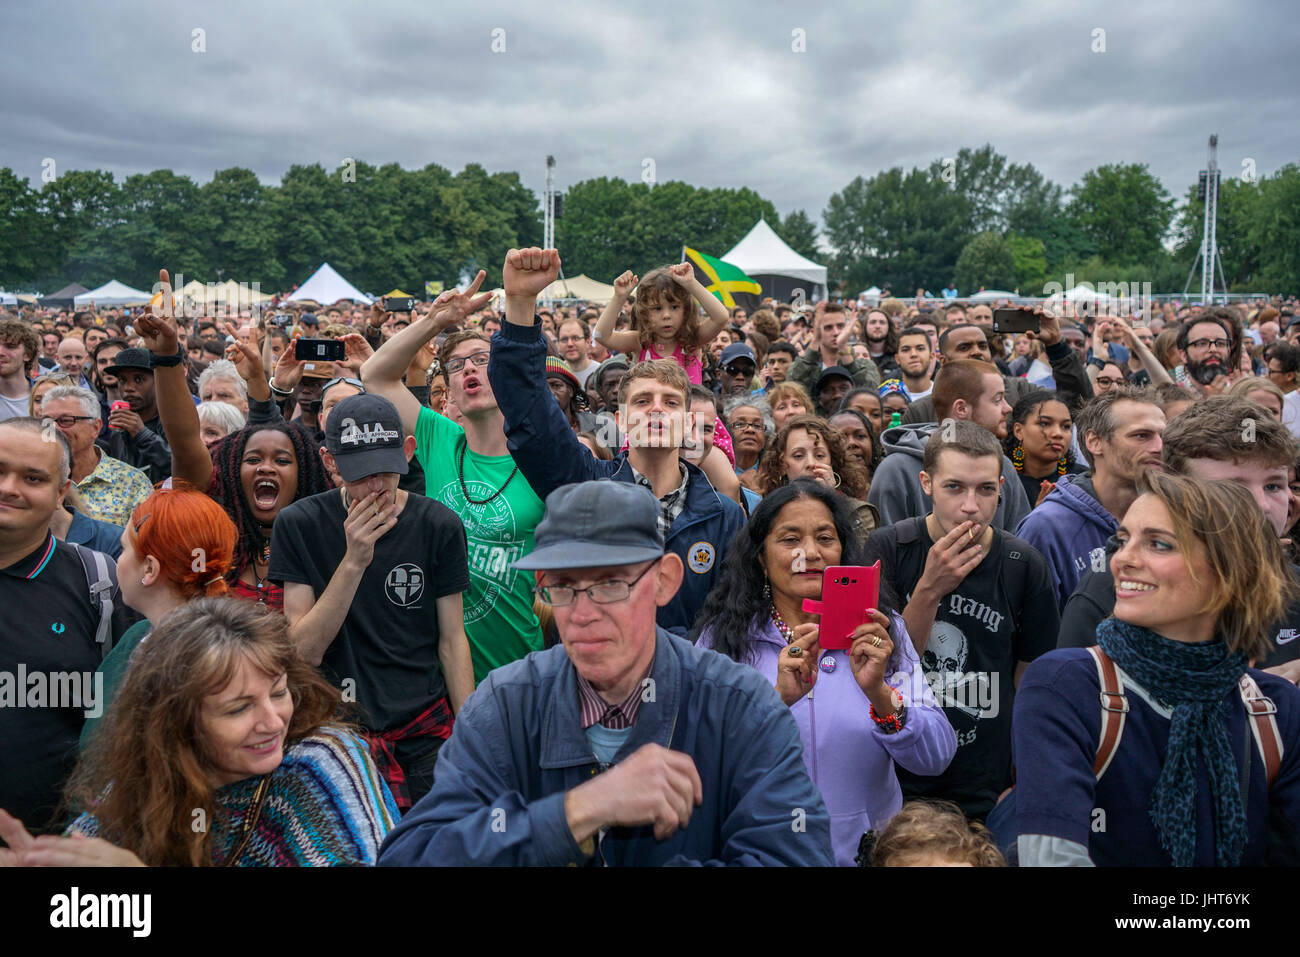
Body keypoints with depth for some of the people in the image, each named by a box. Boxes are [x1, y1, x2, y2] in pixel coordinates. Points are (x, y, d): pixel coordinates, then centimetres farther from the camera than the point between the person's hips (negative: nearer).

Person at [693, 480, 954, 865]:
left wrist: (879, 693, -21)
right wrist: (777, 699, -24)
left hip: (864, 850, 2)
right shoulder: (723, 636, -1)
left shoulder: (881, 632, 3)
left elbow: (936, 757, -5)